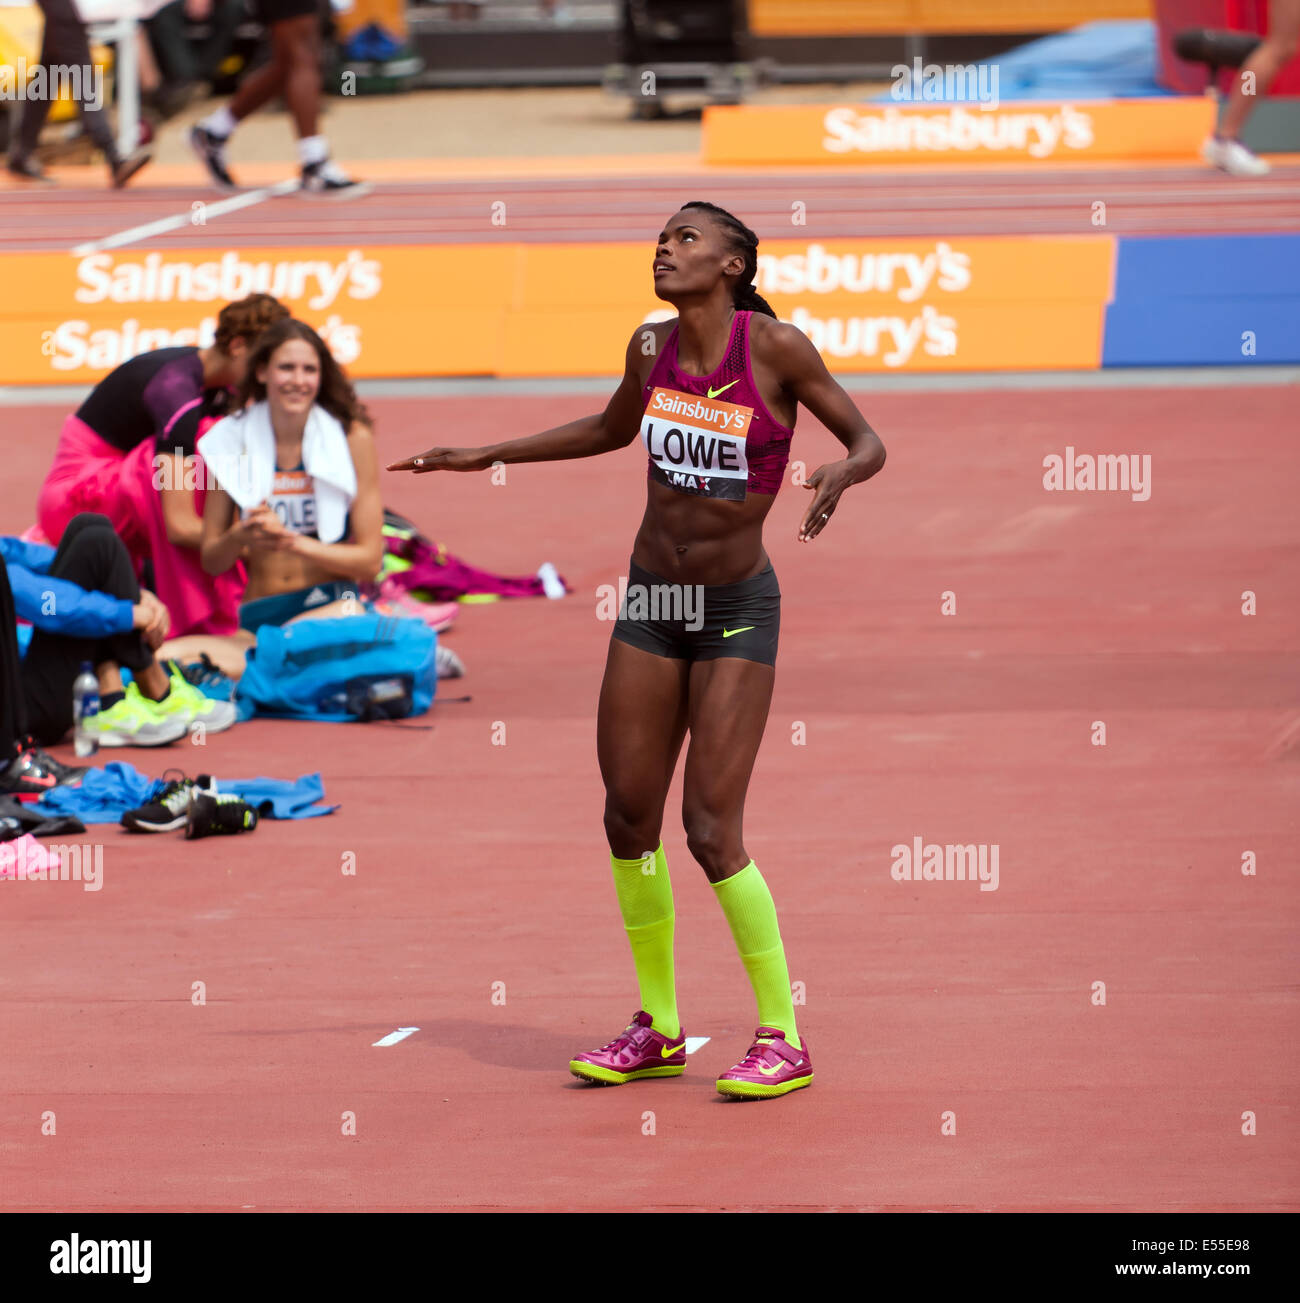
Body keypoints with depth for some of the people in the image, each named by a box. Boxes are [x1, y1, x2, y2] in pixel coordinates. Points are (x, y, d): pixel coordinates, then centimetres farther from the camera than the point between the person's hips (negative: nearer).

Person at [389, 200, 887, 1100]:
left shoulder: (776, 347, -14)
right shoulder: (653, 348, 1)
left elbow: (869, 442, -7)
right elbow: (612, 430, 22)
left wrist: (839, 476, -30)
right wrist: (484, 457, 22)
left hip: (737, 614, -6)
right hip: (652, 604, 6)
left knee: (712, 833, -11)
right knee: (629, 820, 5)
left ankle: (784, 1041, 0)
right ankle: (659, 1031, 20)